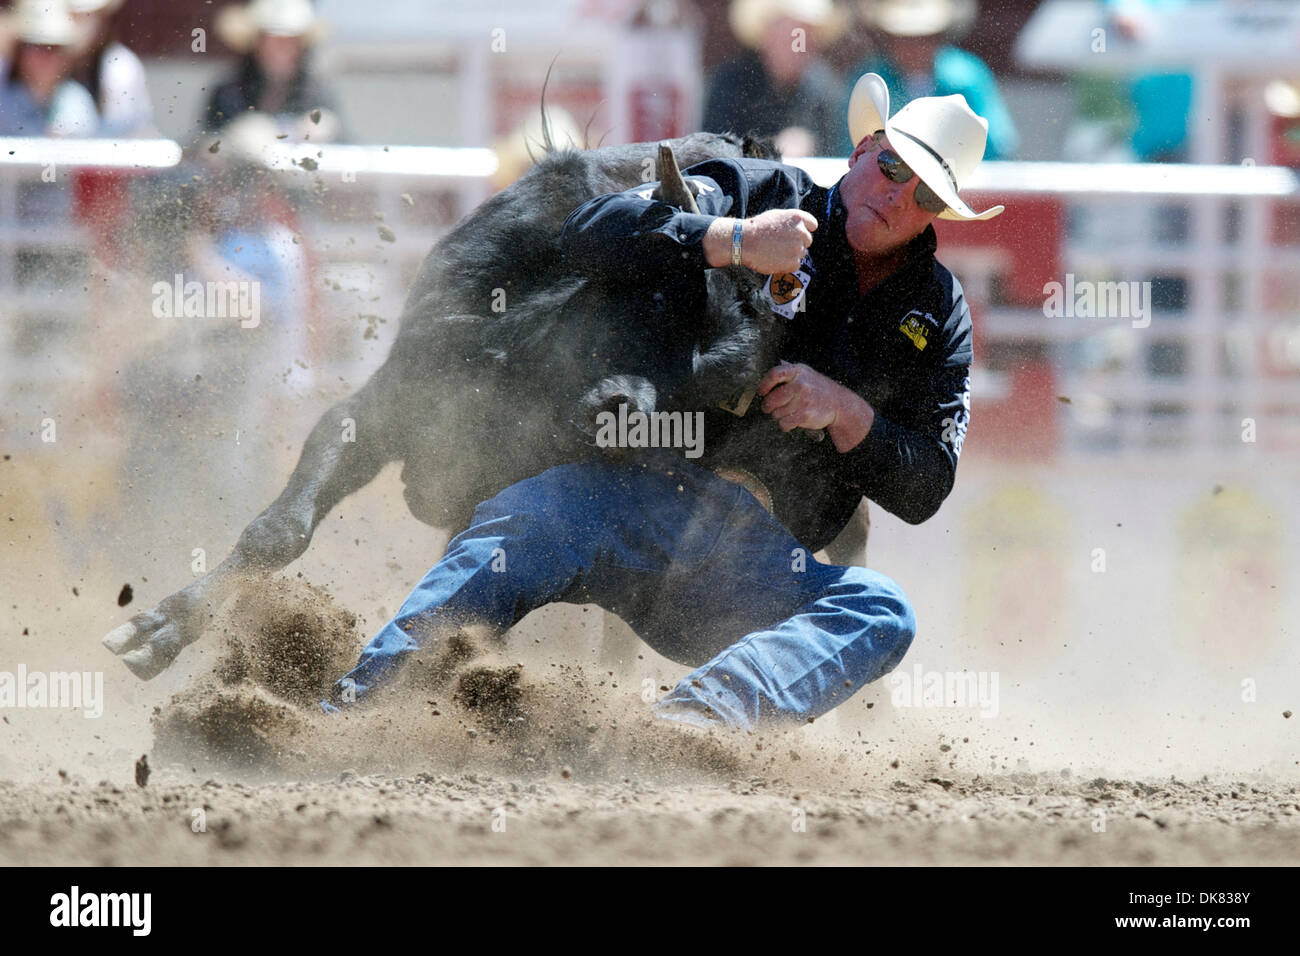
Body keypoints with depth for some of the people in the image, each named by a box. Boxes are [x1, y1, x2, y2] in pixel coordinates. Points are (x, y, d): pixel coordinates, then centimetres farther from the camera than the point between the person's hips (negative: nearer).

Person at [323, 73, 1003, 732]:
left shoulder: (939, 318, 18)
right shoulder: (760, 193, 10)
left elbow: (925, 488, 11)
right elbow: (593, 231, -4)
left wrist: (845, 412, -7)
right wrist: (735, 240, -16)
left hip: (756, 552, 2)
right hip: (637, 493, -2)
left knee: (881, 612, -28)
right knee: (530, 520, -35)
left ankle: (709, 709, -52)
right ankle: (351, 707, -43)